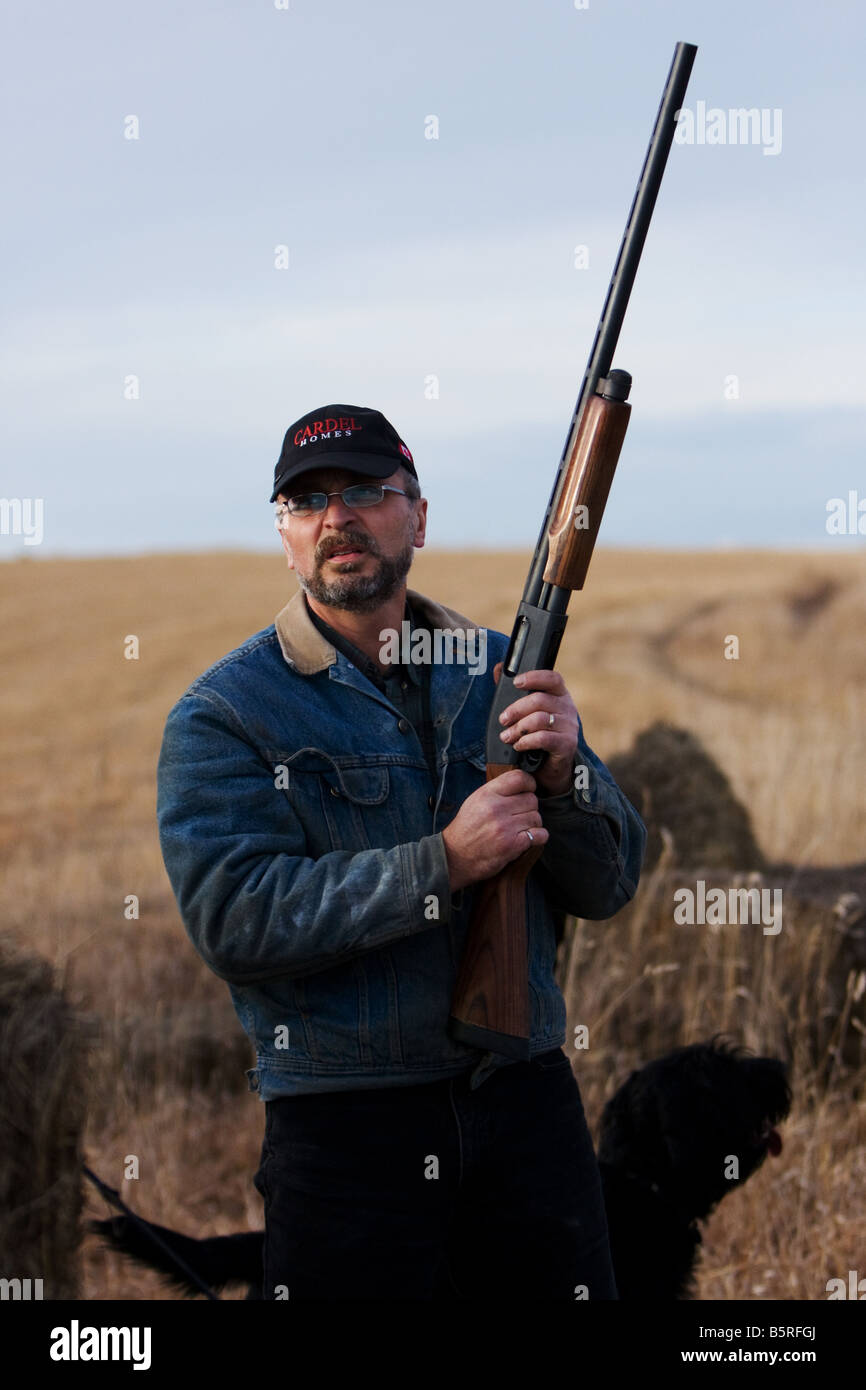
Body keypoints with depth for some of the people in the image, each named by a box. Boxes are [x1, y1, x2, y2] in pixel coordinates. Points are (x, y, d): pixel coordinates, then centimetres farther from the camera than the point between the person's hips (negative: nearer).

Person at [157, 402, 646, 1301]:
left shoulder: (501, 671, 9)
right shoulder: (223, 712, -3)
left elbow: (608, 887, 8)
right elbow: (231, 922, -16)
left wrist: (563, 773, -13)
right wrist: (445, 864, -22)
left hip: (527, 1105, 4)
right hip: (343, 1128, -3)